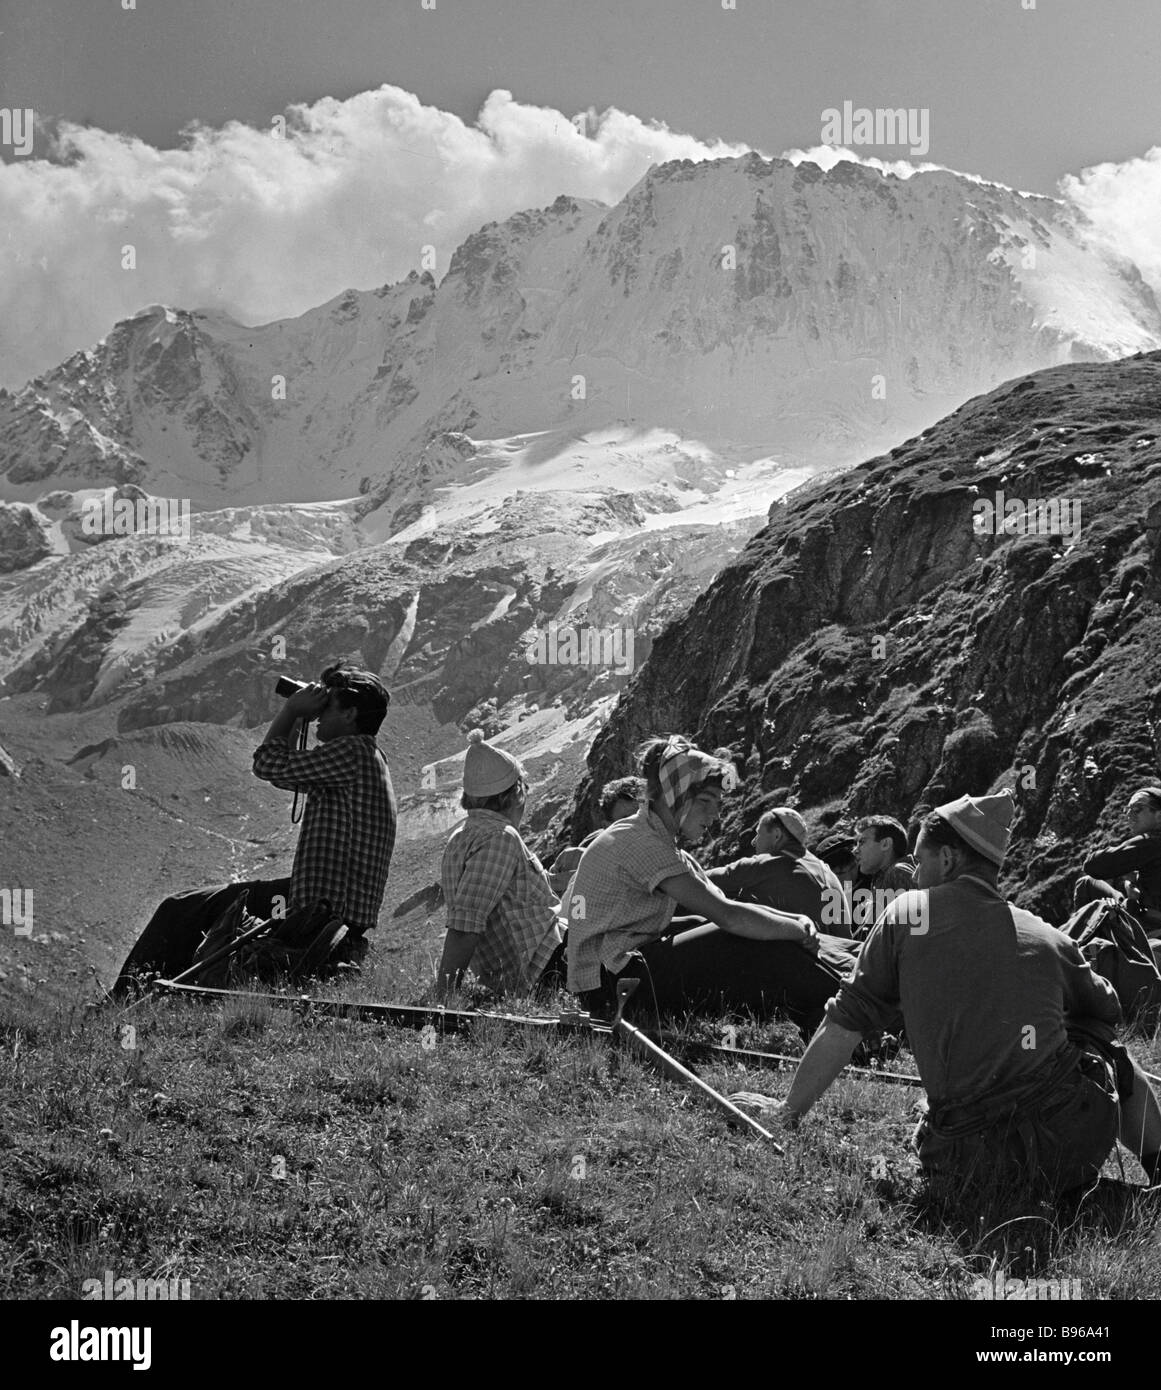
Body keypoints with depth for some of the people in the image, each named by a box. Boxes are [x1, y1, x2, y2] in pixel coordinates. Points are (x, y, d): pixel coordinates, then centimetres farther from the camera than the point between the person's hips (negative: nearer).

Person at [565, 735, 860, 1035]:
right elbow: (728, 916, -22)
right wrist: (802, 931, -11)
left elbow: (724, 906, 12)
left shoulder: (663, 843, 17)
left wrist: (794, 920, -3)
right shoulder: (640, 842, -17)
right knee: (761, 948, -15)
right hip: (613, 982, -10)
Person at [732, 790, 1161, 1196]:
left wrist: (789, 1109, 17)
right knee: (1106, 1043, 30)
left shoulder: (905, 916, 3)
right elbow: (1109, 1009, 24)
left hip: (970, 1162, -2)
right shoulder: (1047, 938, 6)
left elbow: (843, 1027, 6)